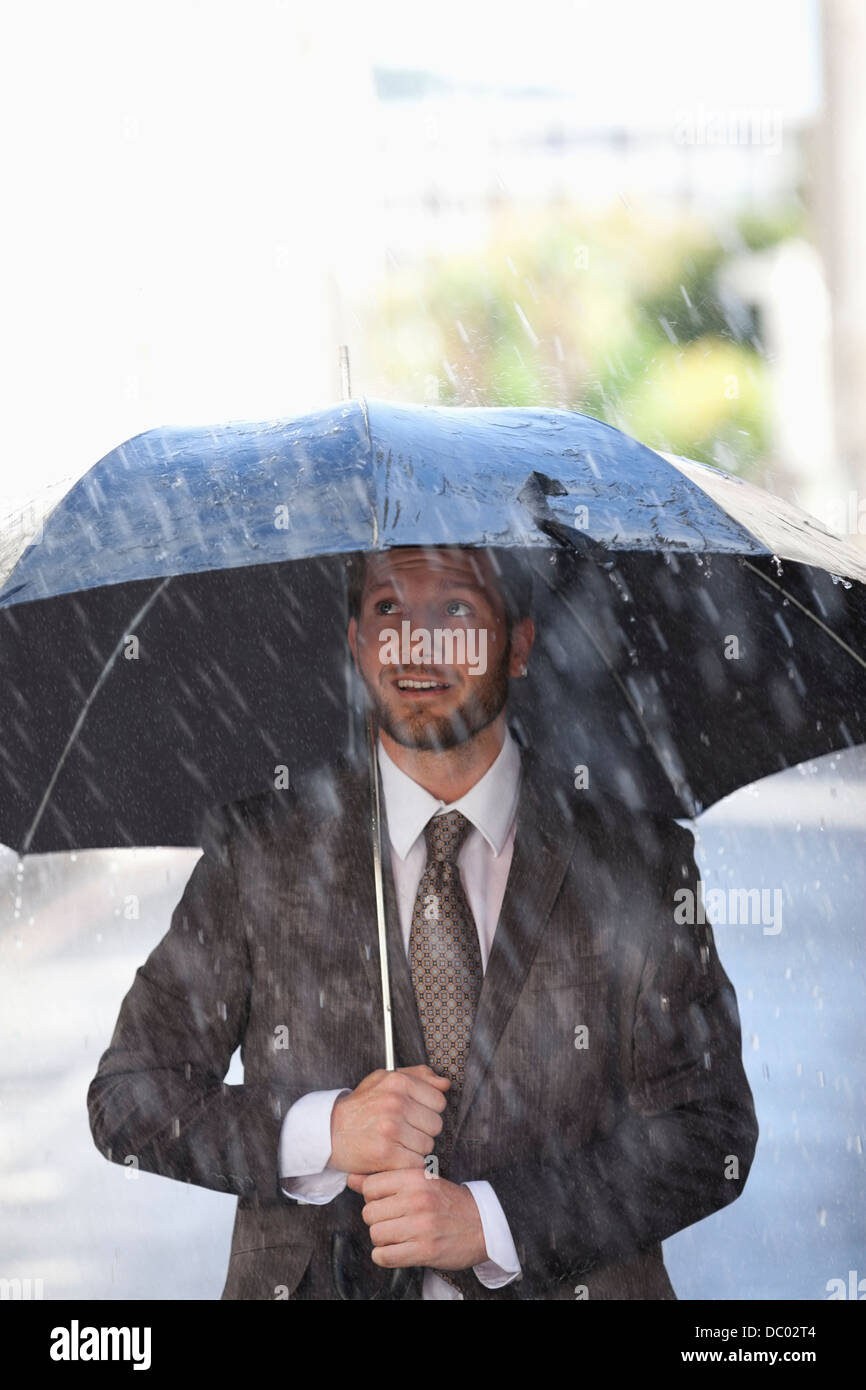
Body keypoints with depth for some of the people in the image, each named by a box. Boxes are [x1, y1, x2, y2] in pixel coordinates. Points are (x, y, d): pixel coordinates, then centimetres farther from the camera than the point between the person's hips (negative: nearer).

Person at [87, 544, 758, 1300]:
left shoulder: (639, 862, 2)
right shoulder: (257, 848, 4)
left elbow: (711, 1131, 0)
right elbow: (127, 1099, 5)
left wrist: (489, 1219, -11)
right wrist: (320, 1135, -11)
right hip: (313, 1281, 2)